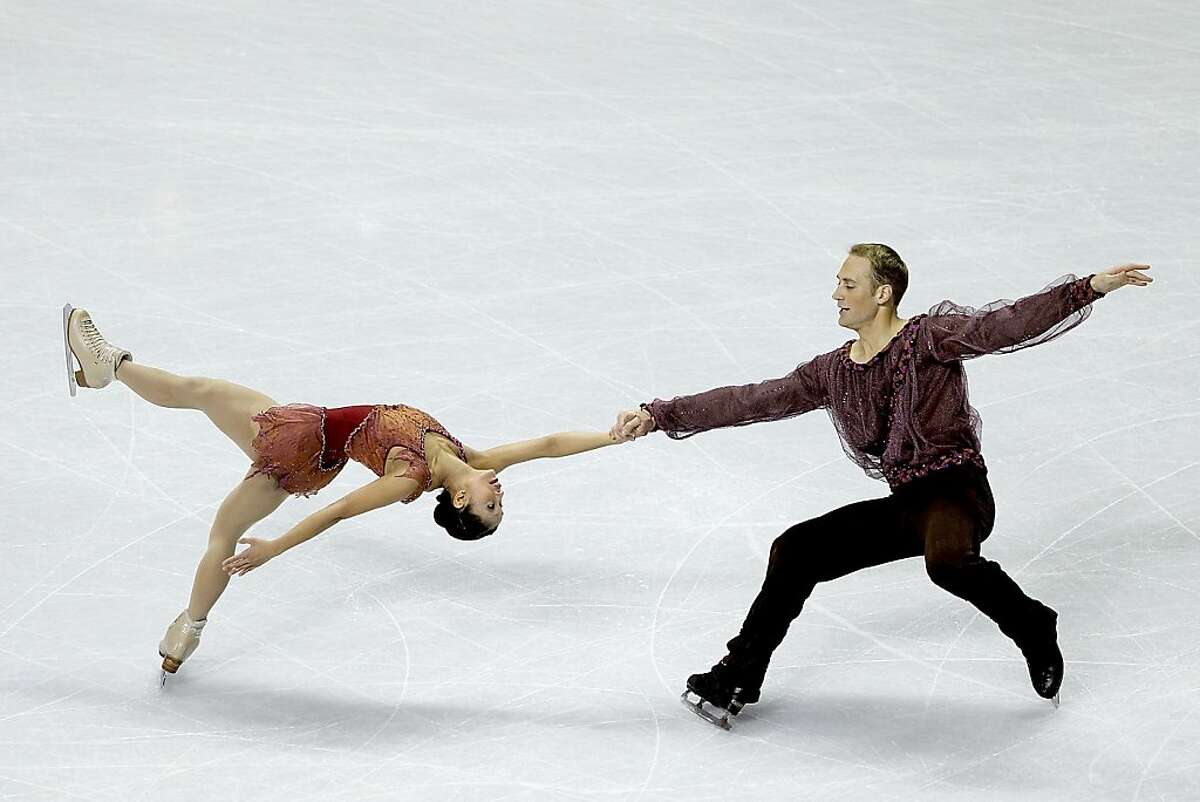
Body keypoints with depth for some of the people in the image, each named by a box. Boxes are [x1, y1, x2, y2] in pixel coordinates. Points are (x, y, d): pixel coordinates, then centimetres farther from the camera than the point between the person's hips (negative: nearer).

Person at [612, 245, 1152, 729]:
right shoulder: (832, 372, 9)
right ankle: (737, 679, 13)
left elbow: (1005, 325, -19)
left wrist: (1089, 288, -33)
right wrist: (659, 417, 5)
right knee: (794, 551, 2)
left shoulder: (928, 337, -9)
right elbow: (754, 401, 9)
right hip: (904, 504, 7)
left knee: (946, 559, -39)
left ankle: (1033, 631, -11)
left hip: (957, 489, -7)